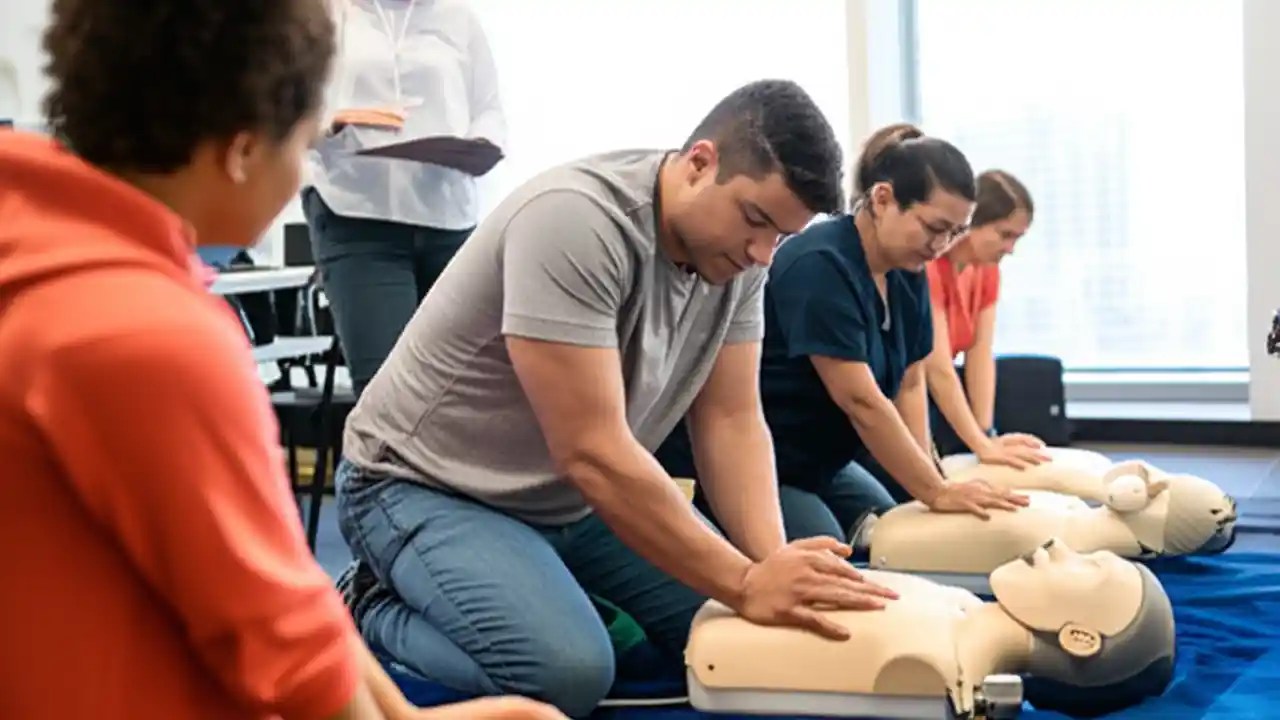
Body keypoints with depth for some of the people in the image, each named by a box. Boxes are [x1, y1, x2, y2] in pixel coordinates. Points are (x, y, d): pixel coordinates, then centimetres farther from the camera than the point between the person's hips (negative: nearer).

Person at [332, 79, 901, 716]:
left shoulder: (735, 250, -7)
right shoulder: (576, 222, -30)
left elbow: (732, 420, -5)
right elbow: (591, 451, -32)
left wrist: (773, 571, -21)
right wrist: (745, 584, -30)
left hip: (575, 497, 8)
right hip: (427, 487, -7)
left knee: (747, 636, -3)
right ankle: (378, 609, -2)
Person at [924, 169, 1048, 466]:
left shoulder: (987, 269, 1)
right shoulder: (926, 265, -25)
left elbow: (981, 355, -4)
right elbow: (938, 369, -27)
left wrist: (988, 434, -14)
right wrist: (983, 445, -28)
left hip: (923, 393, 8)